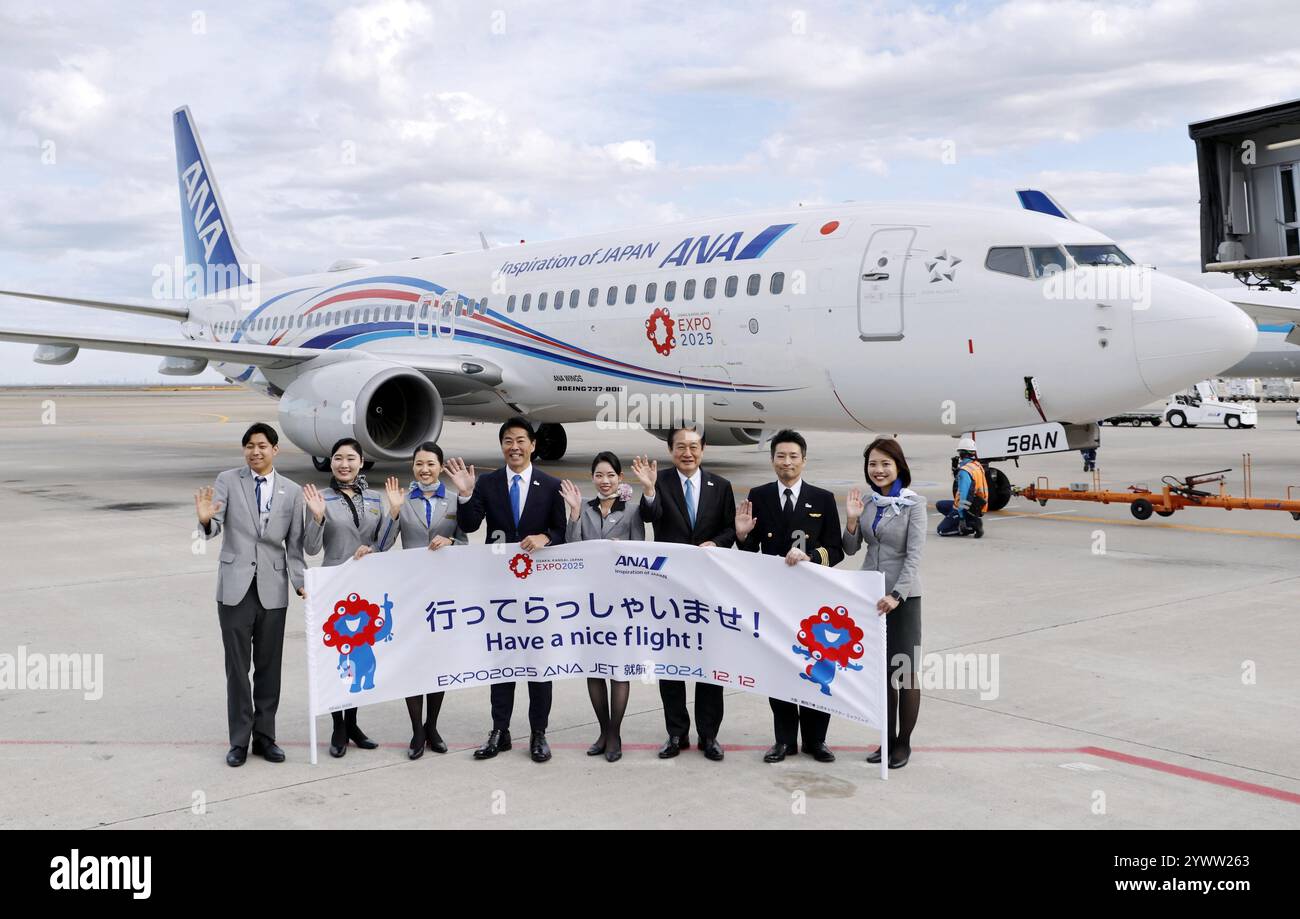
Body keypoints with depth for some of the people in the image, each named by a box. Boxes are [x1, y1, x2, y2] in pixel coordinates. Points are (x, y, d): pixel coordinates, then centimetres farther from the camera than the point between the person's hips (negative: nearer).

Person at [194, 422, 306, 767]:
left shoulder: (292, 492, 5)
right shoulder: (228, 481, 1)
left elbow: (294, 545, 5)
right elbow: (214, 529, -9)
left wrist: (300, 582, -8)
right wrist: (206, 519, -32)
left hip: (273, 589, 1)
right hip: (235, 587, -1)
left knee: (269, 667, 8)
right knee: (237, 667, 3)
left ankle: (264, 737, 18)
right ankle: (239, 741, 12)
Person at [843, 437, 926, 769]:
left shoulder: (913, 503, -9)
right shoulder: (866, 502, 6)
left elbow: (914, 554, -14)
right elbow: (851, 549, 9)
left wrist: (896, 595, -23)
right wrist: (852, 521, -9)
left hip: (902, 596, -5)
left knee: (904, 672, 2)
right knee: (881, 671, 10)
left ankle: (903, 743, 15)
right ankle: (887, 739, 20)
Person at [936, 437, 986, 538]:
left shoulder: (965, 471, -24)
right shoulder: (978, 465, 5)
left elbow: (963, 496, -28)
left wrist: (961, 517, -28)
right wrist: (955, 468, 9)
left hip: (966, 510, -9)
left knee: (941, 530, -1)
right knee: (939, 505, 22)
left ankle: (971, 526, -10)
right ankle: (971, 522, 9)